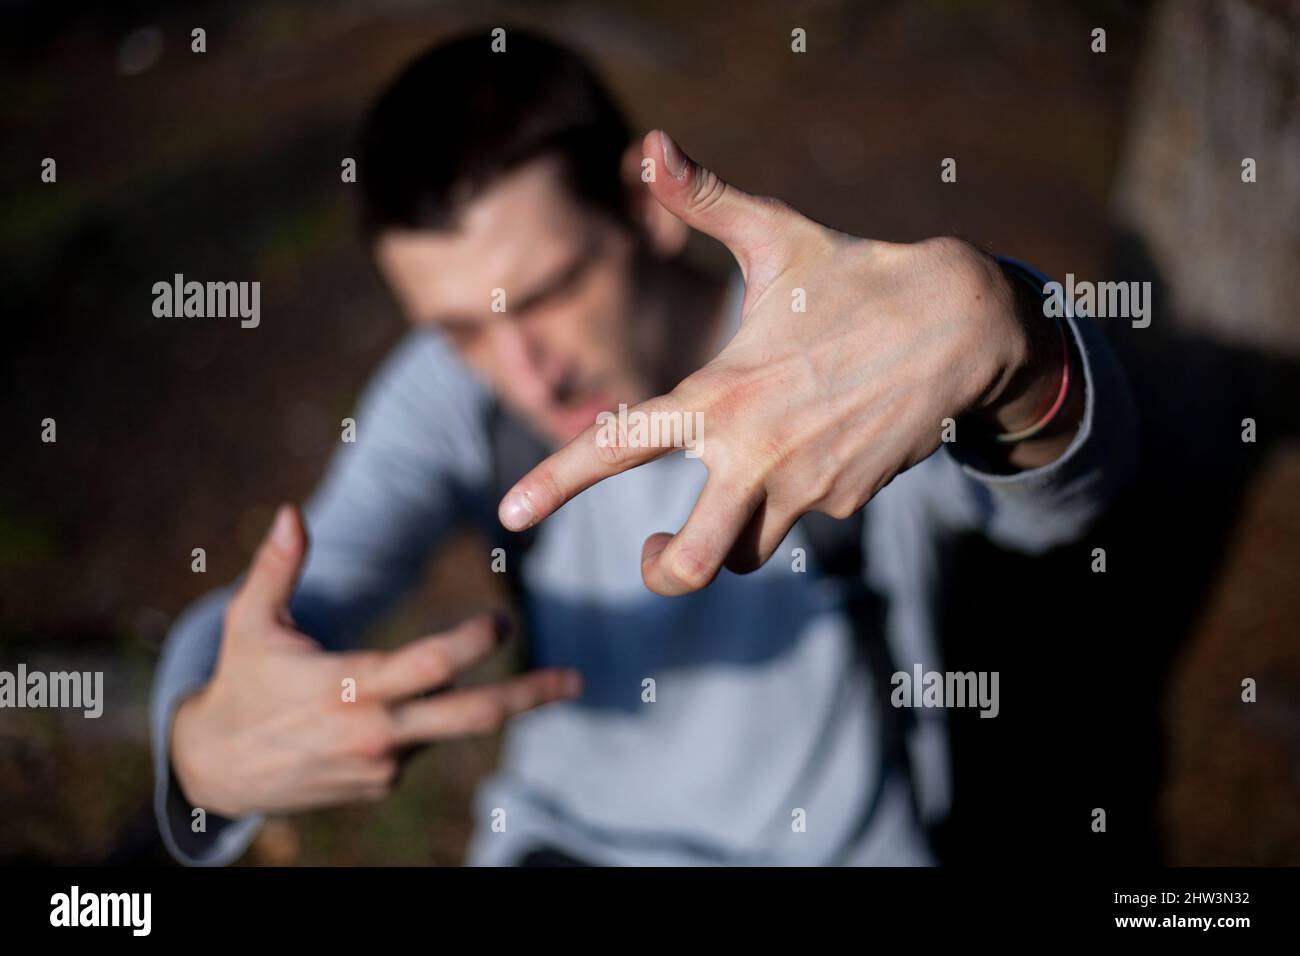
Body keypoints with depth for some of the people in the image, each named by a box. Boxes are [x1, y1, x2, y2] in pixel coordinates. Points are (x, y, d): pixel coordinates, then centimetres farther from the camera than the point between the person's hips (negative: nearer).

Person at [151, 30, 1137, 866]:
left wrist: (981, 323, -62)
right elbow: (264, 622, -19)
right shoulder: (449, 394, -13)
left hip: (831, 843, 0)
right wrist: (206, 745, -41)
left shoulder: (843, 376, -23)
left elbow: (1074, 476, -40)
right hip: (565, 834, 1)